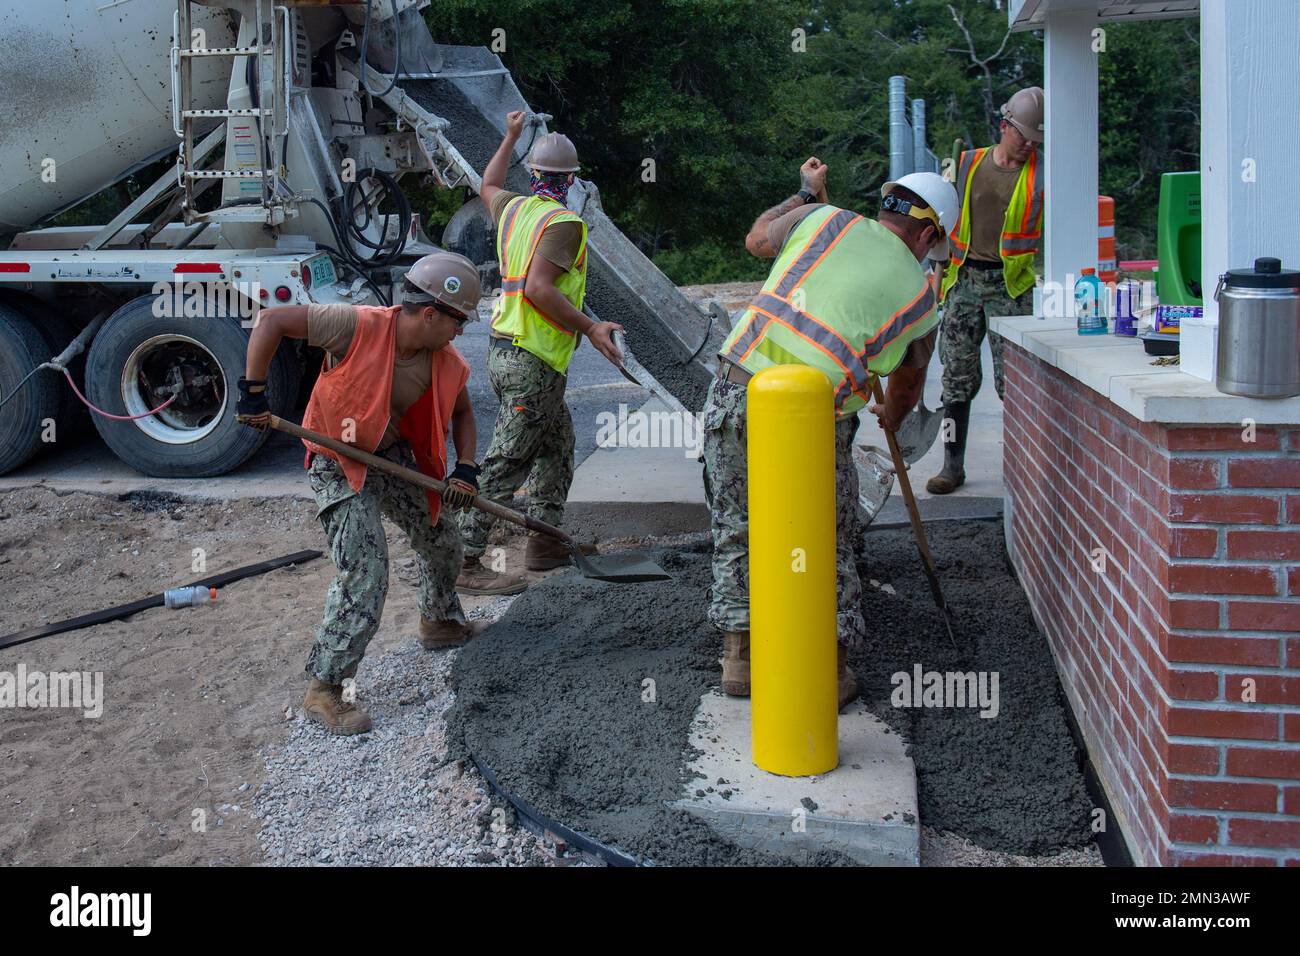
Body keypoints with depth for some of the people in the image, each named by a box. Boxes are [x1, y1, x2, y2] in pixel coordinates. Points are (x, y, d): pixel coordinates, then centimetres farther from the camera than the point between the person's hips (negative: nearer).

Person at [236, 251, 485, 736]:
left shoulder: (447, 364, -10)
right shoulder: (358, 326, -29)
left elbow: (461, 413, 9)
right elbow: (271, 320, -25)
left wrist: (466, 469, -6)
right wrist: (253, 391, -26)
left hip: (395, 457, 7)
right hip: (338, 464, -7)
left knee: (441, 542, 19)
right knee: (366, 575, -17)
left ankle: (441, 622, 49)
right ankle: (324, 688, -4)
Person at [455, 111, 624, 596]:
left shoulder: (514, 208, 11)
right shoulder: (564, 223, -13)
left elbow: (488, 187, 36)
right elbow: (537, 289, -24)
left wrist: (510, 138, 46)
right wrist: (589, 327, -20)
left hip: (504, 351, 9)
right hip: (533, 361, -9)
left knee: (557, 442, 21)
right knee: (505, 463, -8)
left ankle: (545, 541, 26)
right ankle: (466, 562, -6)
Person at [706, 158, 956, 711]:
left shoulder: (828, 220, 13)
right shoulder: (920, 292, 13)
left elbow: (757, 240, 33)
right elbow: (908, 383, 29)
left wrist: (806, 193, 47)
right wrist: (893, 417, 51)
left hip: (735, 387, 3)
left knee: (736, 531, 18)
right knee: (827, 544, 17)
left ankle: (740, 657, 27)